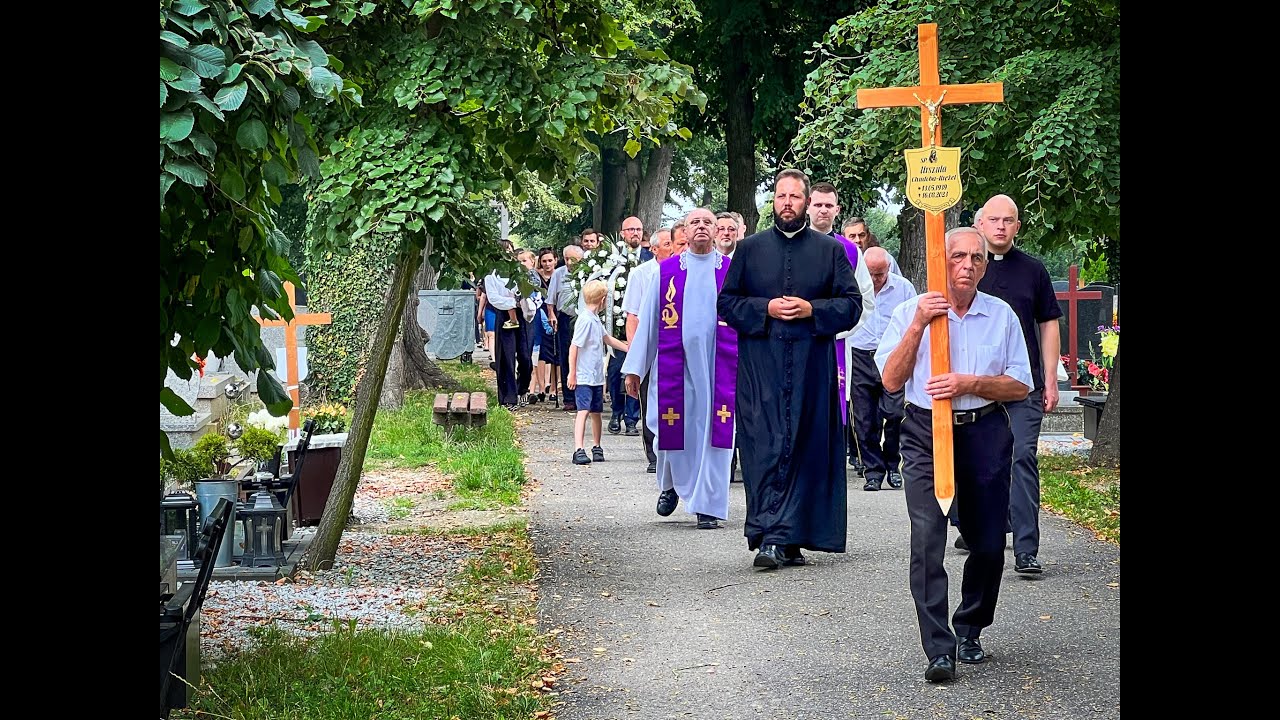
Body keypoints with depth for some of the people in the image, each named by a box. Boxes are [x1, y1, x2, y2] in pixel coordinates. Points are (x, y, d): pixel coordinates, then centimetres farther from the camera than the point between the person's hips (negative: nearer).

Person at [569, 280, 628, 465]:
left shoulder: (596, 320, 12)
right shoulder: (585, 320, -15)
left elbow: (606, 338, 29)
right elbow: (574, 347, -16)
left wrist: (628, 348, 38)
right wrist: (572, 374, -16)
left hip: (597, 377, 8)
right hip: (583, 378, -8)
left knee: (596, 412, 15)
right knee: (583, 411, -15)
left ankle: (597, 448, 27)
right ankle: (579, 450, -21)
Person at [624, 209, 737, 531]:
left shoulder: (734, 272, 5)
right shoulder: (664, 272, 6)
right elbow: (647, 321, 8)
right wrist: (635, 367, 7)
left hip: (720, 366, 0)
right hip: (675, 365, 1)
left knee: (714, 431, -2)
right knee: (674, 430, 4)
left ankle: (708, 505, 7)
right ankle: (671, 485, 33)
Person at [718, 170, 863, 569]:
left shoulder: (830, 250, 9)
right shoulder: (750, 248, 10)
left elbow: (852, 304, 6)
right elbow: (726, 302, 8)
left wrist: (812, 310, -10)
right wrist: (766, 309, -8)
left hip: (811, 365, 0)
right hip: (761, 364, 0)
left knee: (804, 448, -1)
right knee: (764, 447, -8)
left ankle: (788, 538, 2)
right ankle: (772, 536, -8)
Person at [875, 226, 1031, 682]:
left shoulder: (1001, 315, 6)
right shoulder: (909, 313, 3)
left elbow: (1020, 386, 3)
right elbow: (891, 380, -4)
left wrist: (969, 383, -13)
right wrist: (918, 325, -13)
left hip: (985, 434, 2)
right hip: (925, 434, -2)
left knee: (988, 542, 6)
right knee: (927, 541, -14)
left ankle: (969, 631, 28)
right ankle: (939, 649, -16)